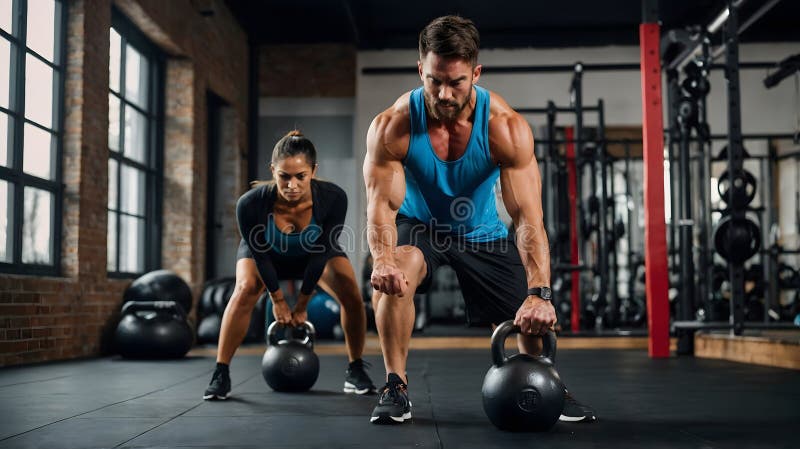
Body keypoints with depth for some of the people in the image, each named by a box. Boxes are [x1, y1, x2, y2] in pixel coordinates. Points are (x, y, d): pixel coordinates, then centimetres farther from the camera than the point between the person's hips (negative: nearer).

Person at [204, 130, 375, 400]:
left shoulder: (333, 198, -38)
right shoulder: (251, 204, -39)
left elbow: (321, 252, -24)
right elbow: (260, 255, -22)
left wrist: (302, 304, -16)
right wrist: (278, 300, -12)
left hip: (314, 254, 1)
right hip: (266, 254, -1)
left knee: (351, 294, -20)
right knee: (245, 290, -28)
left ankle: (355, 372, 0)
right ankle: (220, 374, -15)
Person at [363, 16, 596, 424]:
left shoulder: (507, 128, -28)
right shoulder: (391, 126, -27)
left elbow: (528, 216, -33)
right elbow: (381, 204, -31)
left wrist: (539, 293, -45)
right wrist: (383, 259, -53)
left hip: (481, 231, 1)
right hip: (419, 226, -1)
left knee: (532, 319, -1)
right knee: (393, 276, -34)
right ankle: (395, 387, -17)